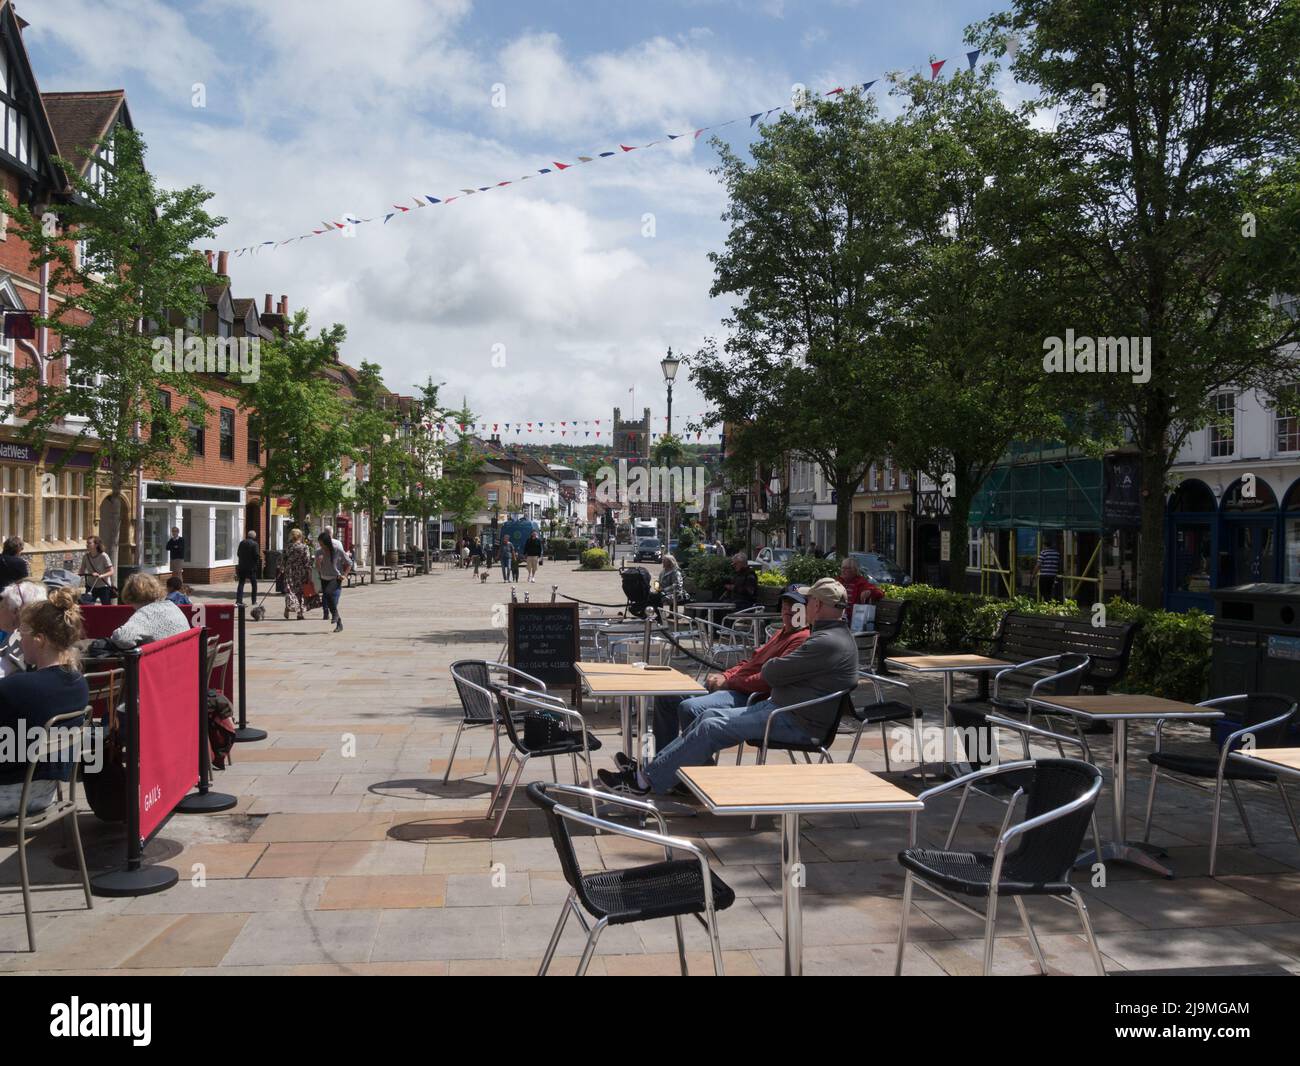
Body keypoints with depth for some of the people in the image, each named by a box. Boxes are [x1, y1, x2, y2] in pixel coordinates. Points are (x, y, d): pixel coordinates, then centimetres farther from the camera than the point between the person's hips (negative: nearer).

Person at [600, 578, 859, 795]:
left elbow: (771, 673, -19)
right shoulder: (836, 635, 14)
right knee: (710, 715, 7)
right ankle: (654, 767, 8)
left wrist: (772, 663, 2)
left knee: (711, 728, -13)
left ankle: (646, 780, -7)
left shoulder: (828, 643, -21)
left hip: (797, 723, -11)